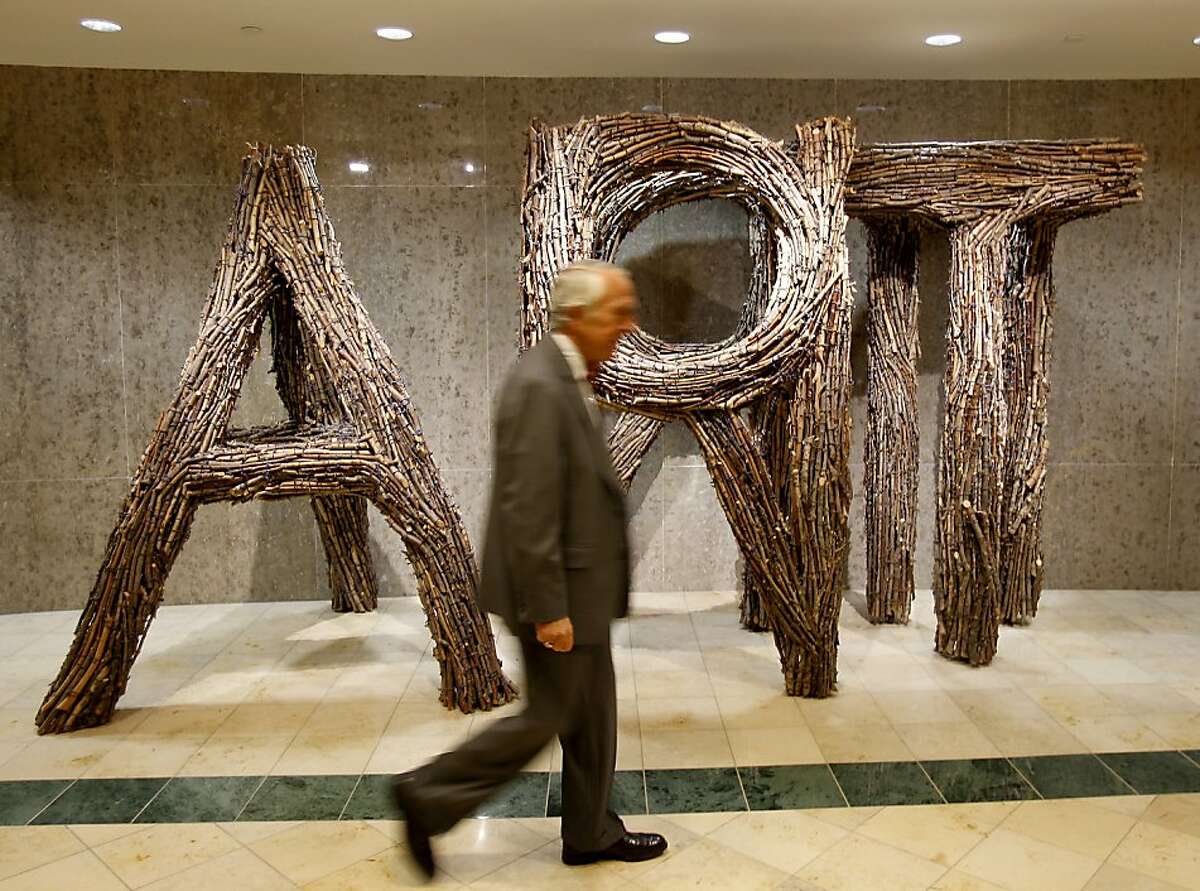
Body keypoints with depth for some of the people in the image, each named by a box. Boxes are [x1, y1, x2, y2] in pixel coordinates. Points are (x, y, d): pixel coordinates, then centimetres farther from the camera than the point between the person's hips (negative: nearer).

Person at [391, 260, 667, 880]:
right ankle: (428, 796, 21)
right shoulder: (540, 386, -23)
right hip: (557, 592, -10)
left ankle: (591, 833, 35)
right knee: (546, 718, 5)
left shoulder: (567, 379, 9)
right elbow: (528, 510, -26)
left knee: (593, 715, 19)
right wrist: (548, 608, -22)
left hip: (580, 586, 10)